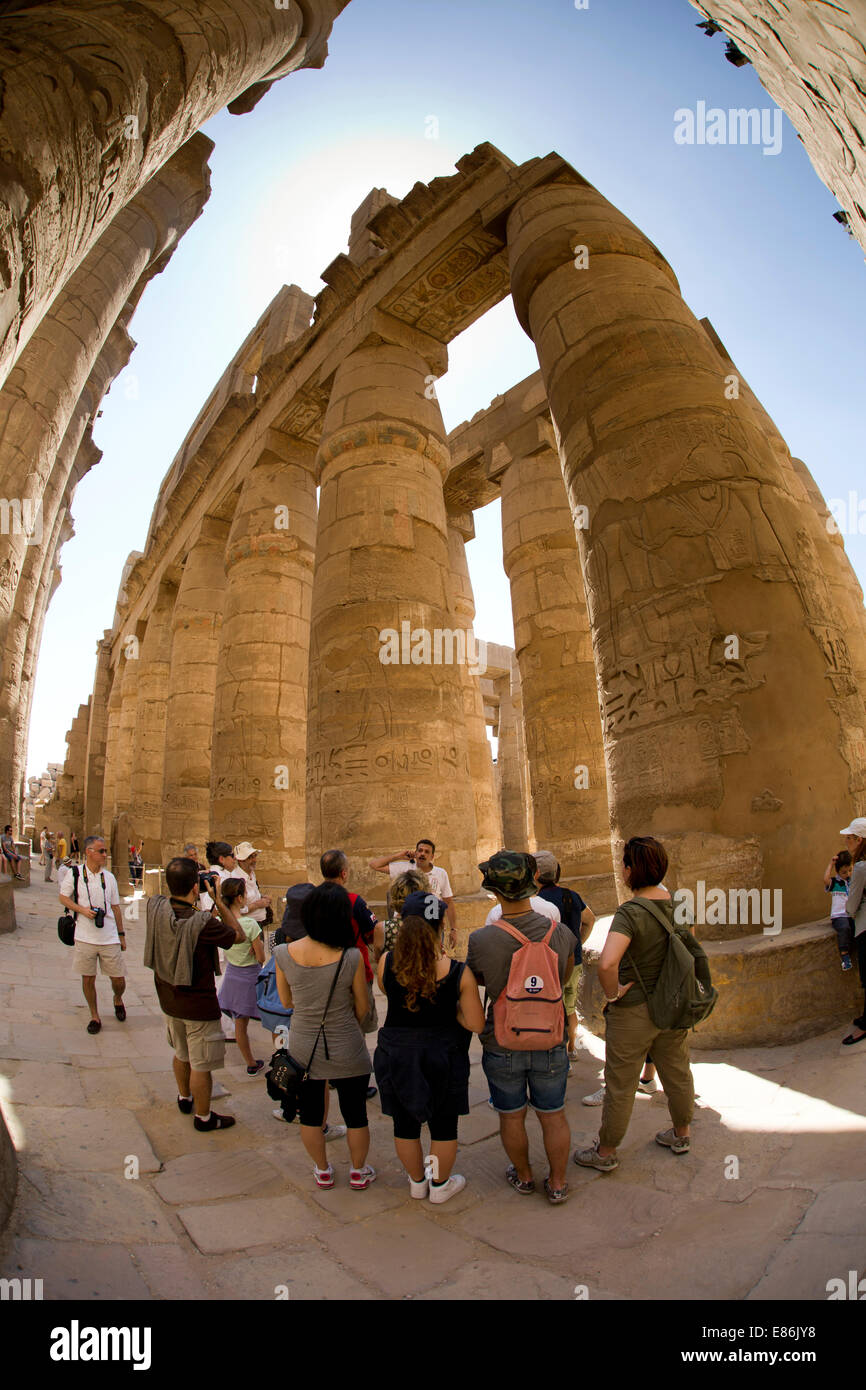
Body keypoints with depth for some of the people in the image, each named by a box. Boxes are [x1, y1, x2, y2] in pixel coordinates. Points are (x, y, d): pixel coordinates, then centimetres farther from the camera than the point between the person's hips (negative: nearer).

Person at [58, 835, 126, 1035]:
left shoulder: (109, 877, 3)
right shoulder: (74, 874, -4)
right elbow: (63, 897, 4)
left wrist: (121, 934, 11)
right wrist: (82, 910, -14)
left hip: (110, 938, 1)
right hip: (84, 937, -1)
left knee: (118, 979, 4)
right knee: (88, 979, 8)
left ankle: (118, 1000, 36)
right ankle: (94, 1016, 28)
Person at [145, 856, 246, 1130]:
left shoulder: (156, 908, -14)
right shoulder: (202, 923, -32)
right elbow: (240, 936, -16)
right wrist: (219, 902, -16)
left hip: (168, 999, 7)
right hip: (199, 1005, -7)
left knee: (181, 1054, 29)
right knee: (201, 1065, 12)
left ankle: (184, 1099, 49)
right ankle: (203, 1117, 28)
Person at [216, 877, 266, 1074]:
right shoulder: (250, 924, -26)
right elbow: (261, 958, -18)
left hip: (231, 974, 6)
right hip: (250, 976, -6)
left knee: (240, 1024, 16)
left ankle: (251, 1064, 29)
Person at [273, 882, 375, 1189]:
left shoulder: (284, 953, -18)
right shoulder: (350, 957, -25)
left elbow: (286, 1002, -2)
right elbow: (362, 1008, -10)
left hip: (303, 1048, 2)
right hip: (346, 1049, -2)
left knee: (310, 1113, 24)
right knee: (355, 1114, 21)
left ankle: (322, 1171, 44)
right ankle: (358, 1172, 40)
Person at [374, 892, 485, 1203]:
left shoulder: (386, 963, -19)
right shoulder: (459, 973, -22)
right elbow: (476, 1024, -15)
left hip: (396, 1052, 2)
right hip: (442, 1055, -2)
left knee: (405, 1123, 23)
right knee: (443, 1125, 22)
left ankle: (417, 1182, 43)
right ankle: (440, 1185, 40)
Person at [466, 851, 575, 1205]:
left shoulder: (481, 940, -24)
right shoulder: (560, 933, -17)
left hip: (501, 1044, -1)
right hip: (550, 1042, 1)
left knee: (512, 1116, 22)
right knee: (552, 1116, 21)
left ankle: (523, 1176, 42)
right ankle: (557, 1183, 37)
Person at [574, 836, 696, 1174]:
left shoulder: (630, 912, -28)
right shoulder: (677, 903, -6)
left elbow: (607, 962, -42)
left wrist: (612, 993, -23)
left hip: (633, 1012, -7)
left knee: (620, 1086, 11)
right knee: (677, 1073, 25)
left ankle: (605, 1153, 28)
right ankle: (681, 1134, 47)